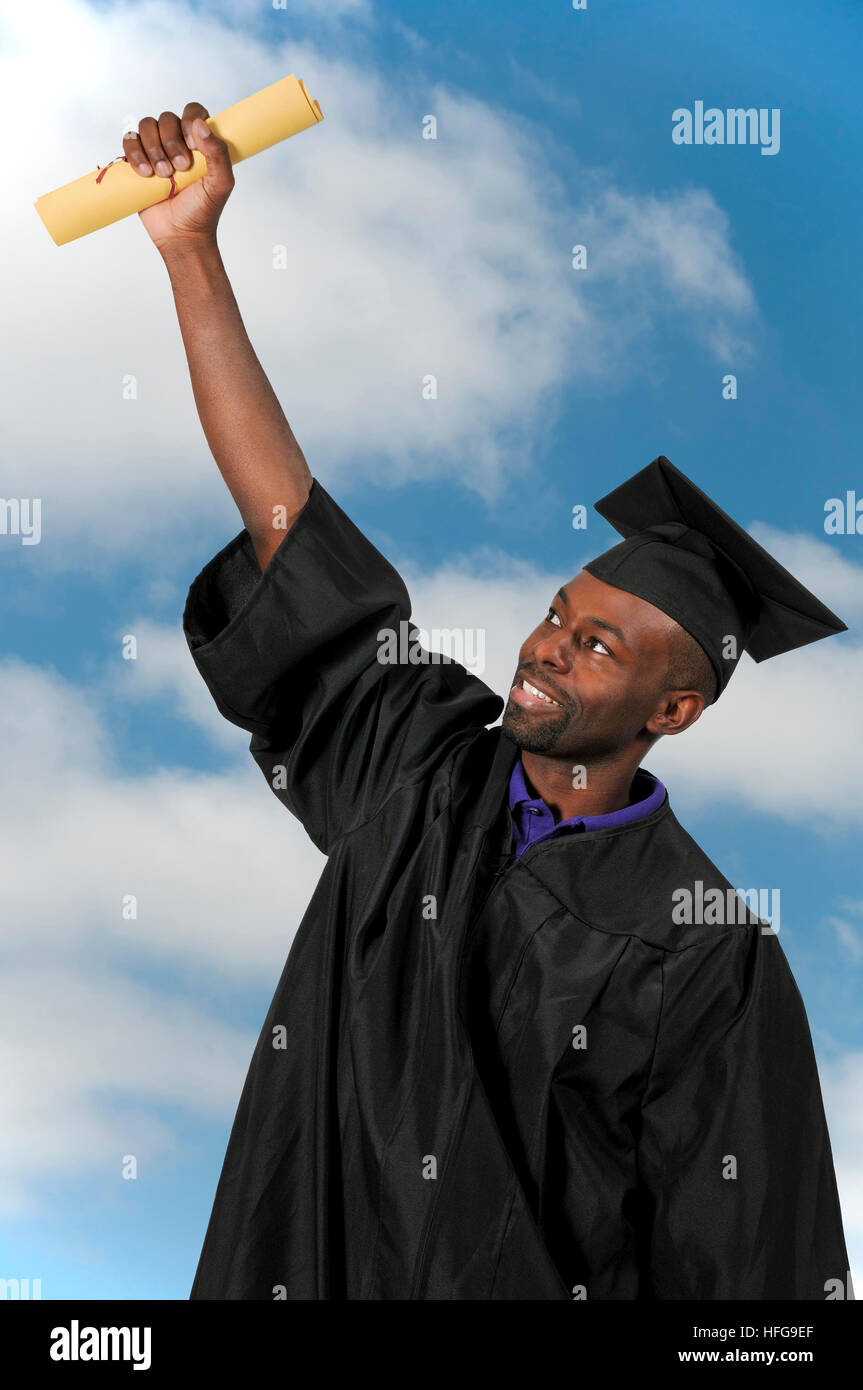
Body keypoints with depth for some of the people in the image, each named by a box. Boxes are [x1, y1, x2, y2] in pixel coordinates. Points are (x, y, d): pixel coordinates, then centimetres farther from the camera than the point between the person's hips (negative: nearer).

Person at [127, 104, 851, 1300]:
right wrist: (190, 247, -9)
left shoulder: (704, 955, -15)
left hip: (529, 1284, -4)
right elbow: (284, 517, -5)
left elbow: (739, 1265, -12)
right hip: (301, 1269, 4)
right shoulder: (421, 764, -3)